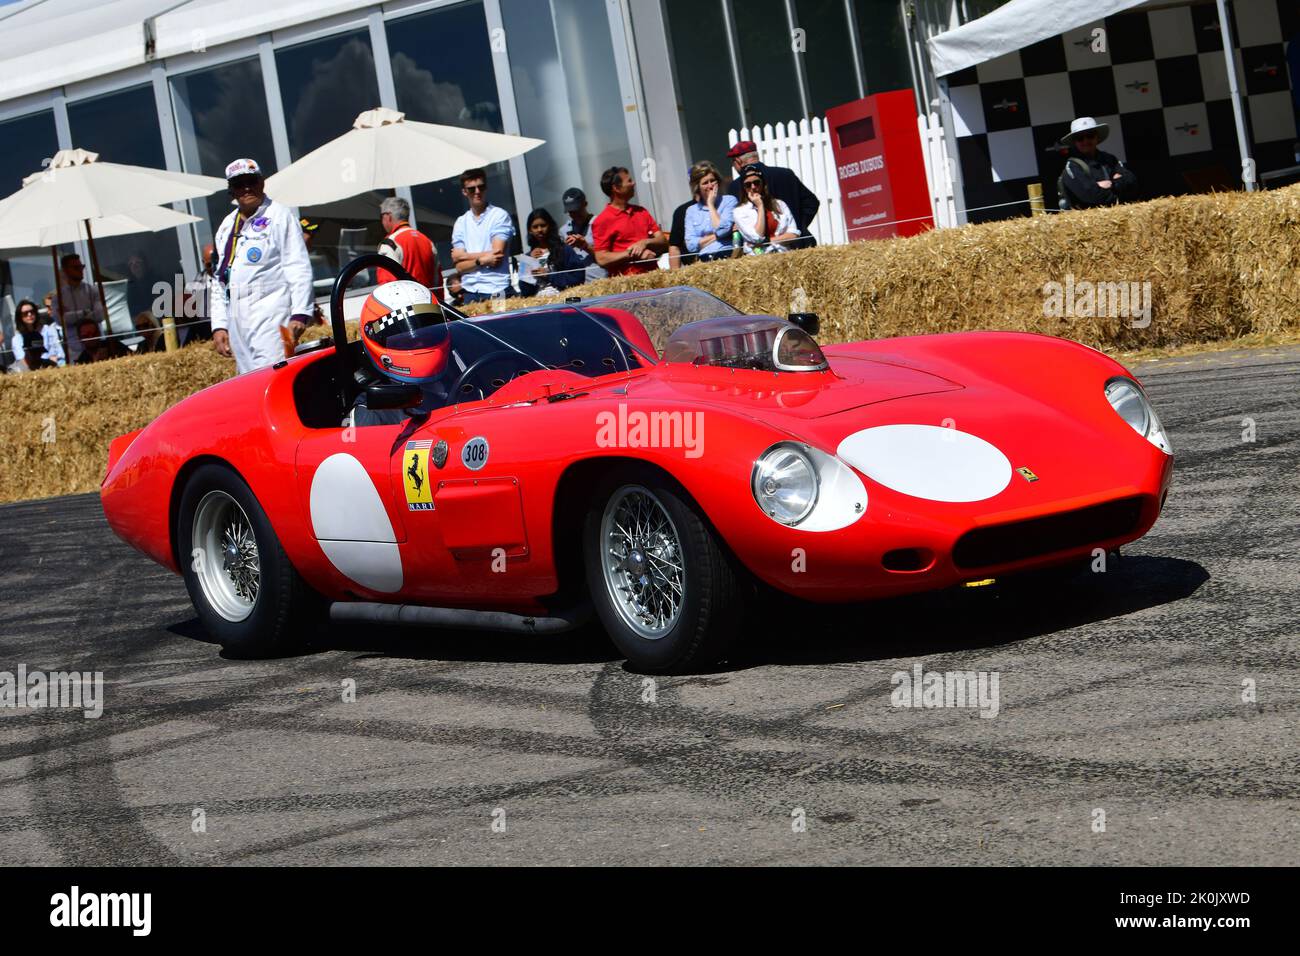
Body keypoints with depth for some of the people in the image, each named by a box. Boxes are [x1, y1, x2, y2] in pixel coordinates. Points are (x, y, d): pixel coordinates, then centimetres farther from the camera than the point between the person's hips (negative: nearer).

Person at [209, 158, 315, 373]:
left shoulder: (279, 216, 3)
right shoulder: (226, 227, 22)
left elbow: (298, 268, -5)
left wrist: (300, 314, -15)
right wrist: (219, 325, 16)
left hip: (271, 317, -6)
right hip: (237, 322, 6)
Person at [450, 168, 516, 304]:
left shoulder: (500, 215, 1)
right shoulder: (461, 223, 12)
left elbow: (497, 256, -7)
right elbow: (460, 266, 5)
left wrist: (465, 256, 2)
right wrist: (481, 260, -12)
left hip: (497, 291, -3)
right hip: (470, 293, 3)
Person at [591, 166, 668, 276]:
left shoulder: (641, 211, 16)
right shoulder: (602, 221, -1)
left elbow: (663, 241, 13)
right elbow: (601, 259, -5)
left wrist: (645, 242, -6)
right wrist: (632, 254, -10)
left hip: (653, 273, 5)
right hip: (627, 279, -5)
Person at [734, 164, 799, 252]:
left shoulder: (779, 204, 17)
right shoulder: (740, 211, 8)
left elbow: (793, 235, 7)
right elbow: (757, 238, -7)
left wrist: (767, 241, -5)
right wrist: (760, 206, 1)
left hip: (783, 253, 1)